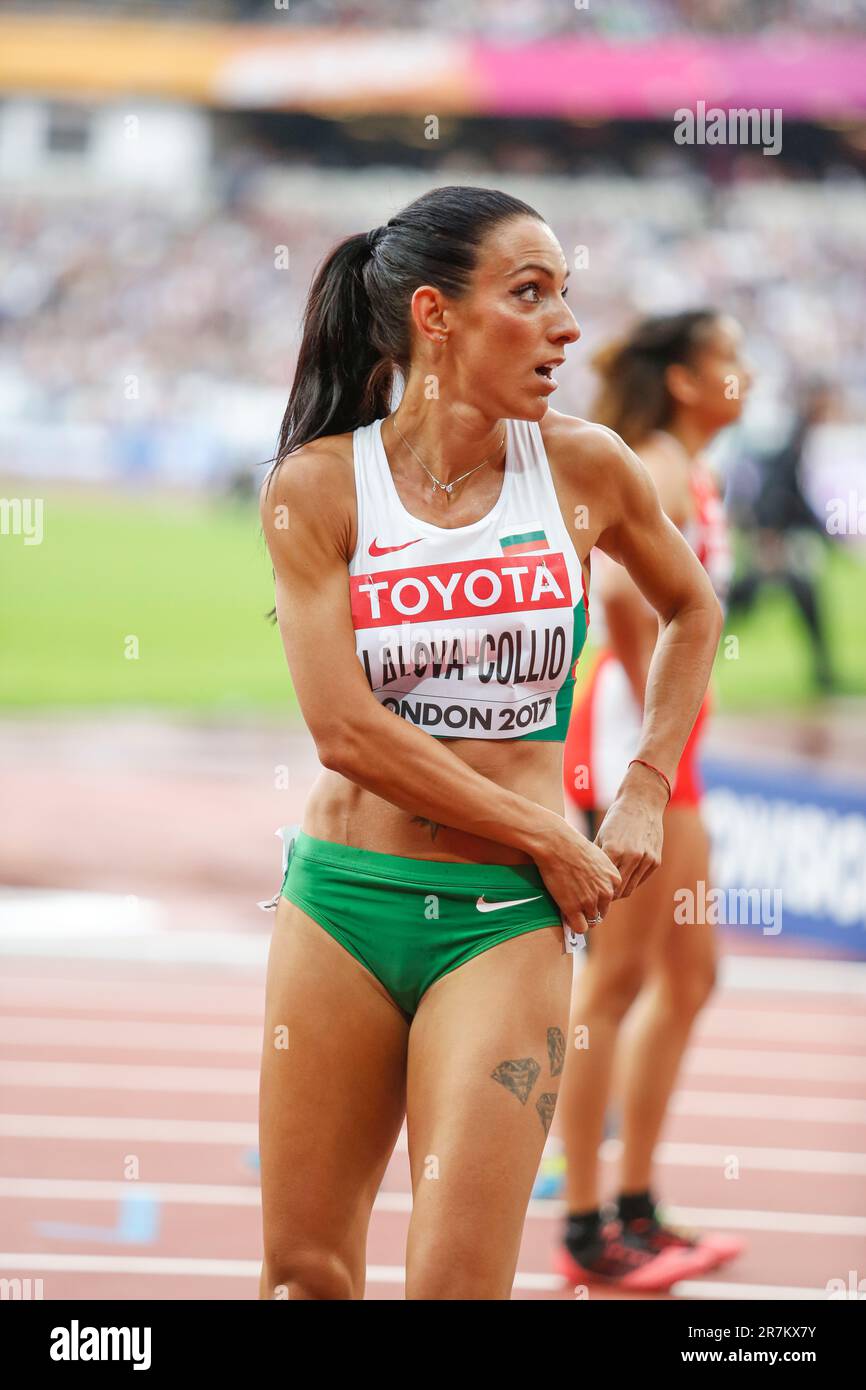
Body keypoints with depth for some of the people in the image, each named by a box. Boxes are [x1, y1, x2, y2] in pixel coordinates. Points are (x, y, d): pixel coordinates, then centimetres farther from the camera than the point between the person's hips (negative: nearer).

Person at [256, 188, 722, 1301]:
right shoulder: (317, 486, -5)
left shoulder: (582, 468, 1)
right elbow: (345, 730, -12)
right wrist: (550, 839, -11)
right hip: (342, 903, 0)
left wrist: (643, 792, 11)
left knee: (455, 1283, -10)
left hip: (507, 919, 0)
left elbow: (692, 610, 20)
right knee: (302, 1271, 8)